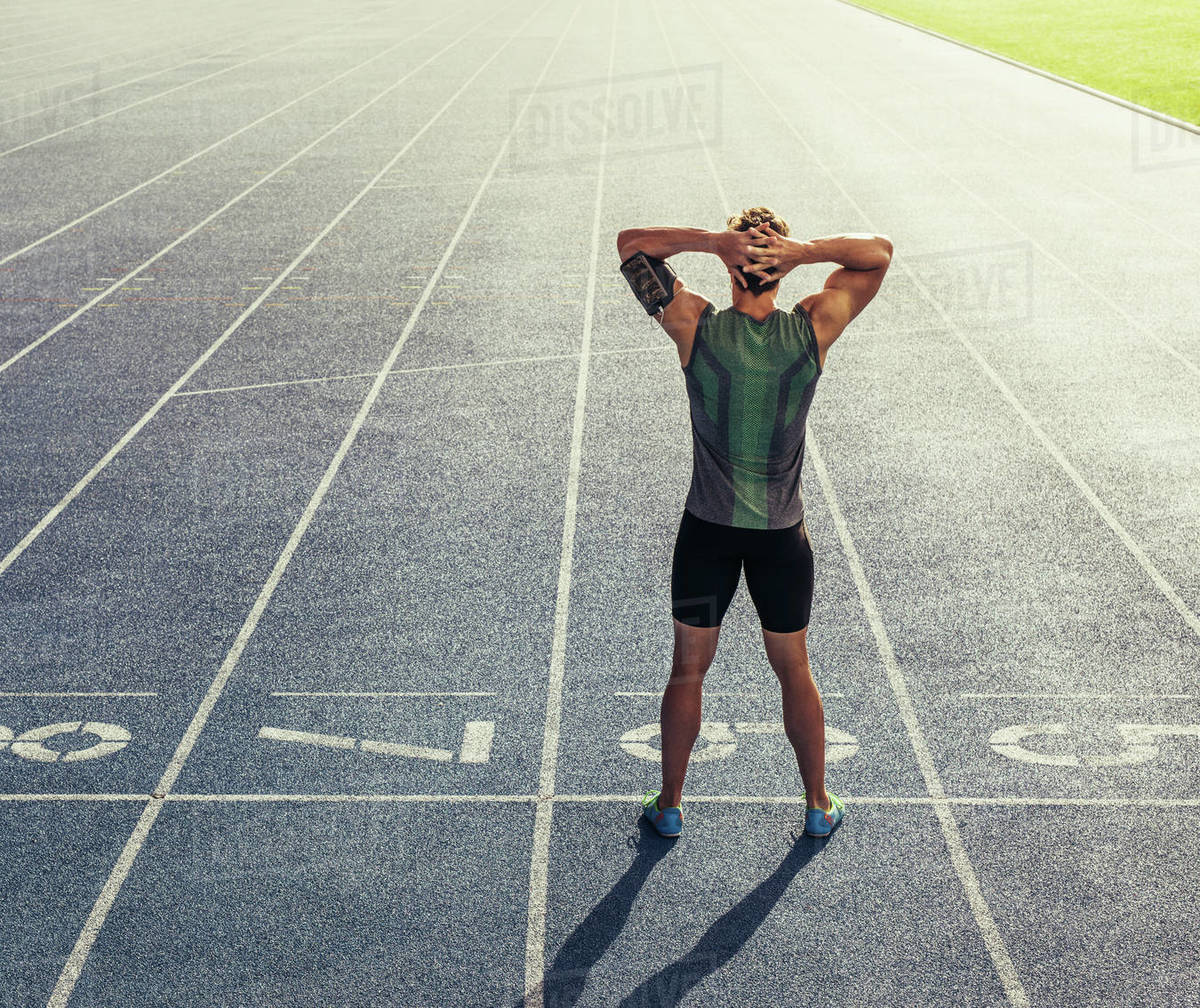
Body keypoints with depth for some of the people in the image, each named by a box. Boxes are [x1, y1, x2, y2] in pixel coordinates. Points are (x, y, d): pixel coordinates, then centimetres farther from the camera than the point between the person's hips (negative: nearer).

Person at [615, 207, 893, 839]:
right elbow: (879, 251, -1)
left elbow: (630, 242, -5)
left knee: (688, 670, 14)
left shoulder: (696, 328, -14)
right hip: (783, 533, 1)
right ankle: (818, 806, 28)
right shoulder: (812, 330, -12)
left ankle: (669, 805, 25)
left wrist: (714, 239, -18)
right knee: (794, 672, 17)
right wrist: (805, 250, -17)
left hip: (707, 529, -1)